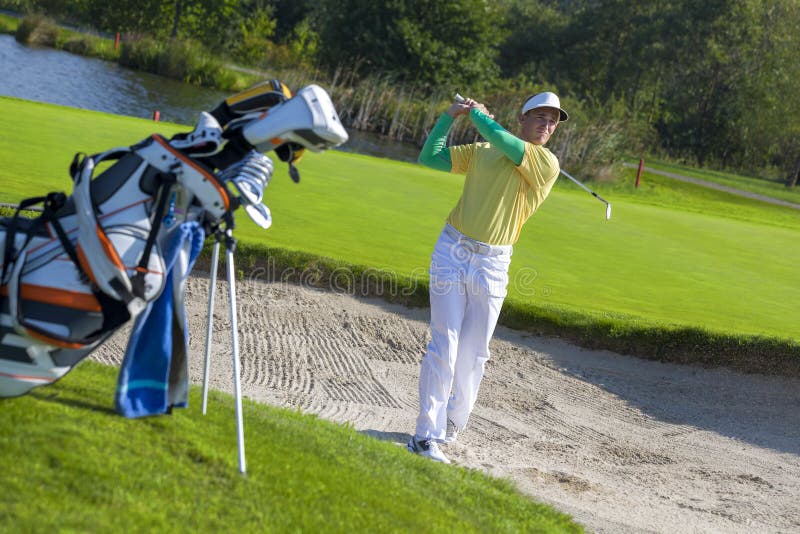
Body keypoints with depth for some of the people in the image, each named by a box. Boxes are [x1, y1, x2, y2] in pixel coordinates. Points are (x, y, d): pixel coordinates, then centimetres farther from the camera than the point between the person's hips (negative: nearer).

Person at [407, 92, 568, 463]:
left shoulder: (547, 163, -2)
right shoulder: (480, 152, 10)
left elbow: (502, 142, -14)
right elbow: (429, 158, 13)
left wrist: (477, 114, 2)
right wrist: (448, 117, 3)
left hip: (492, 264, 0)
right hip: (452, 252, 1)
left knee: (473, 353, 6)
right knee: (445, 345, -7)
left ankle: (451, 426, 24)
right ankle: (426, 436, -8)